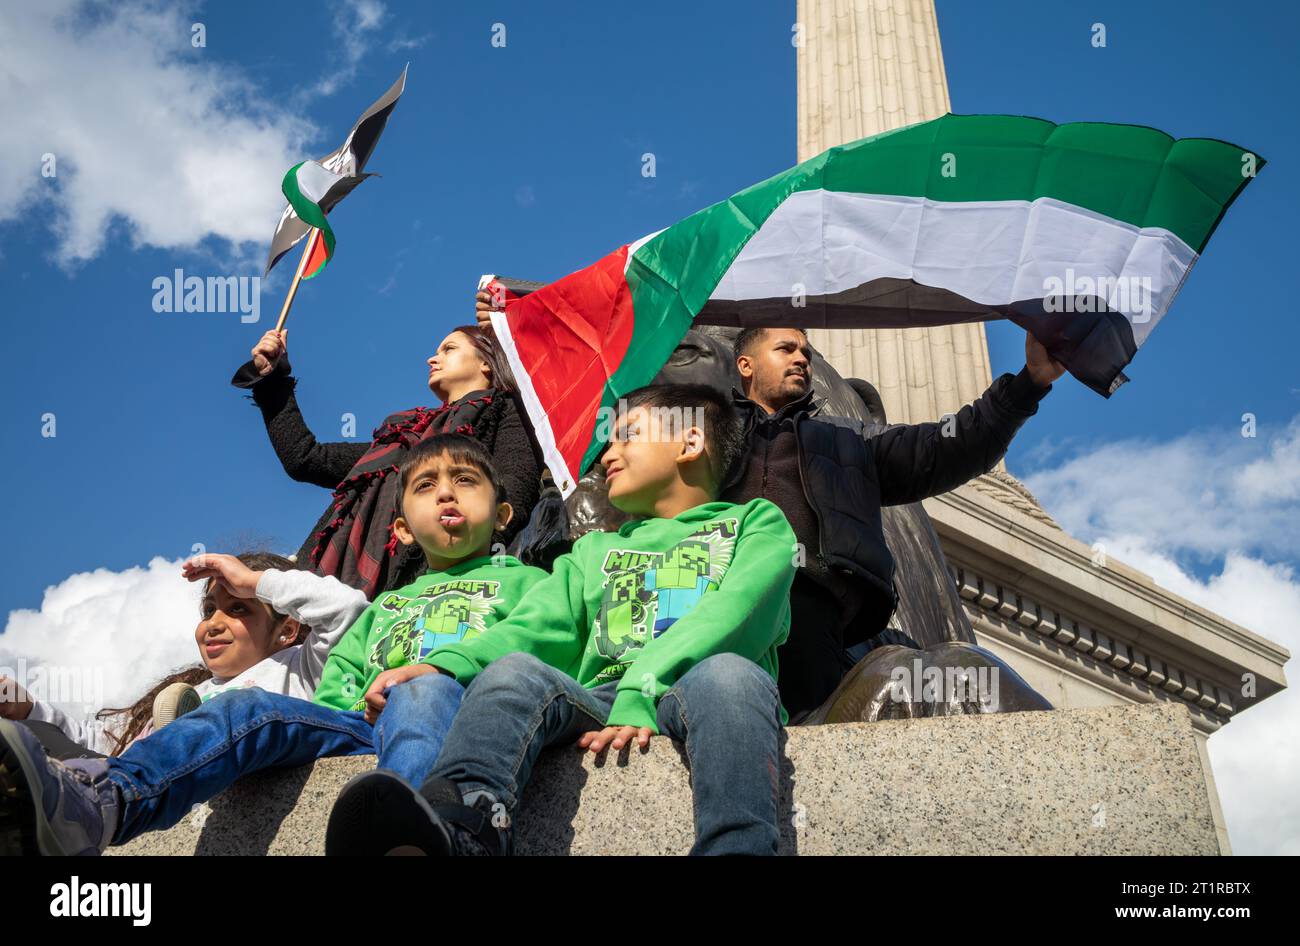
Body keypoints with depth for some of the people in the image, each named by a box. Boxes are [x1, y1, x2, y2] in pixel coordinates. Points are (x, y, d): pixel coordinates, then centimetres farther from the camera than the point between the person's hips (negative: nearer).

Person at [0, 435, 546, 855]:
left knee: (423, 693, -38)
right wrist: (361, 702, 1)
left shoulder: (521, 581, 26)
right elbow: (333, 689, 26)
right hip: (367, 723, 5)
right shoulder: (386, 606, 39)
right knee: (251, 708, -21)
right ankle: (95, 802, -47)